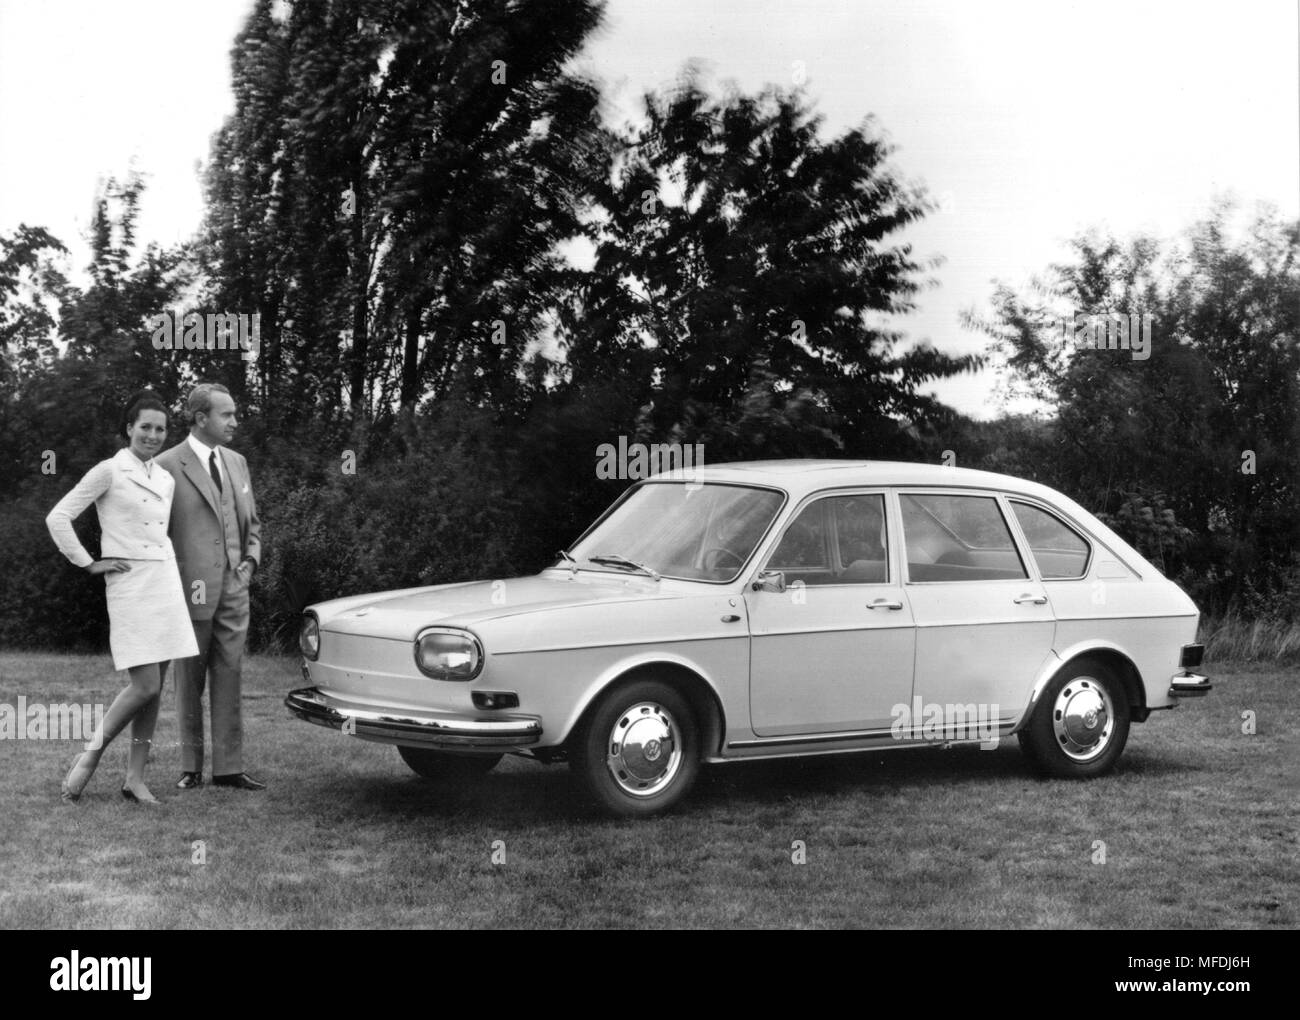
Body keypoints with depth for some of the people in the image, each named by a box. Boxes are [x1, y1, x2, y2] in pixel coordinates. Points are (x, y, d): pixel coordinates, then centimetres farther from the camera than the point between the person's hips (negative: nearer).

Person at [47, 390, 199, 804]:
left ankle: (135, 778, 10)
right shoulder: (109, 471, -5)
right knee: (145, 686, -13)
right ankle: (87, 759, 3)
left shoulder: (166, 479, 14)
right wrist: (88, 563, -7)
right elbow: (58, 518, -7)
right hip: (130, 583, -6)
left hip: (166, 581, 6)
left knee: (155, 687, 4)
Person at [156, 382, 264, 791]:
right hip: (190, 589, -5)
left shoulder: (237, 462, 12)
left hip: (234, 588, 5)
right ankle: (191, 768, 13)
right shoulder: (168, 466, -8)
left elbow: (251, 522, 22)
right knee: (189, 683, 5)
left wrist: (251, 558, 6)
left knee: (228, 678, 4)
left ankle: (228, 767, 7)